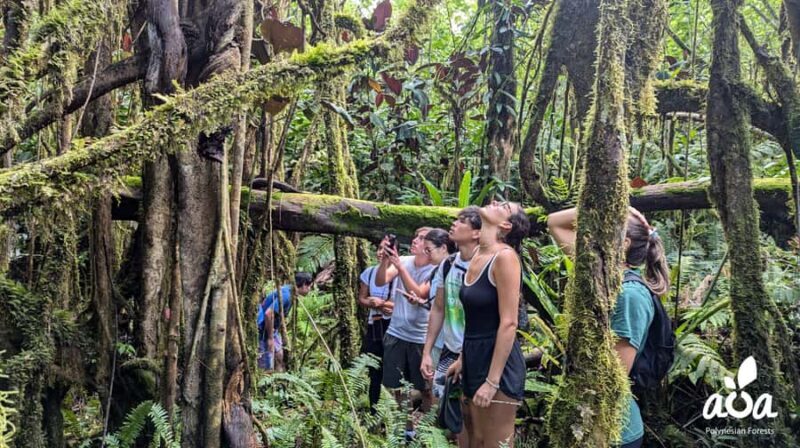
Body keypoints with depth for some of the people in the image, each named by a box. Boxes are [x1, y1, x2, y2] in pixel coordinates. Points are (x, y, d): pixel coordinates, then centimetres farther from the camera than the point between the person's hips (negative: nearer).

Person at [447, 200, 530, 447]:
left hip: (498, 362, -8)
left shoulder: (505, 256, -16)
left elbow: (509, 323, -19)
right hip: (474, 358, 8)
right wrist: (462, 358, 22)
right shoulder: (478, 255, 9)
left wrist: (492, 381, -20)